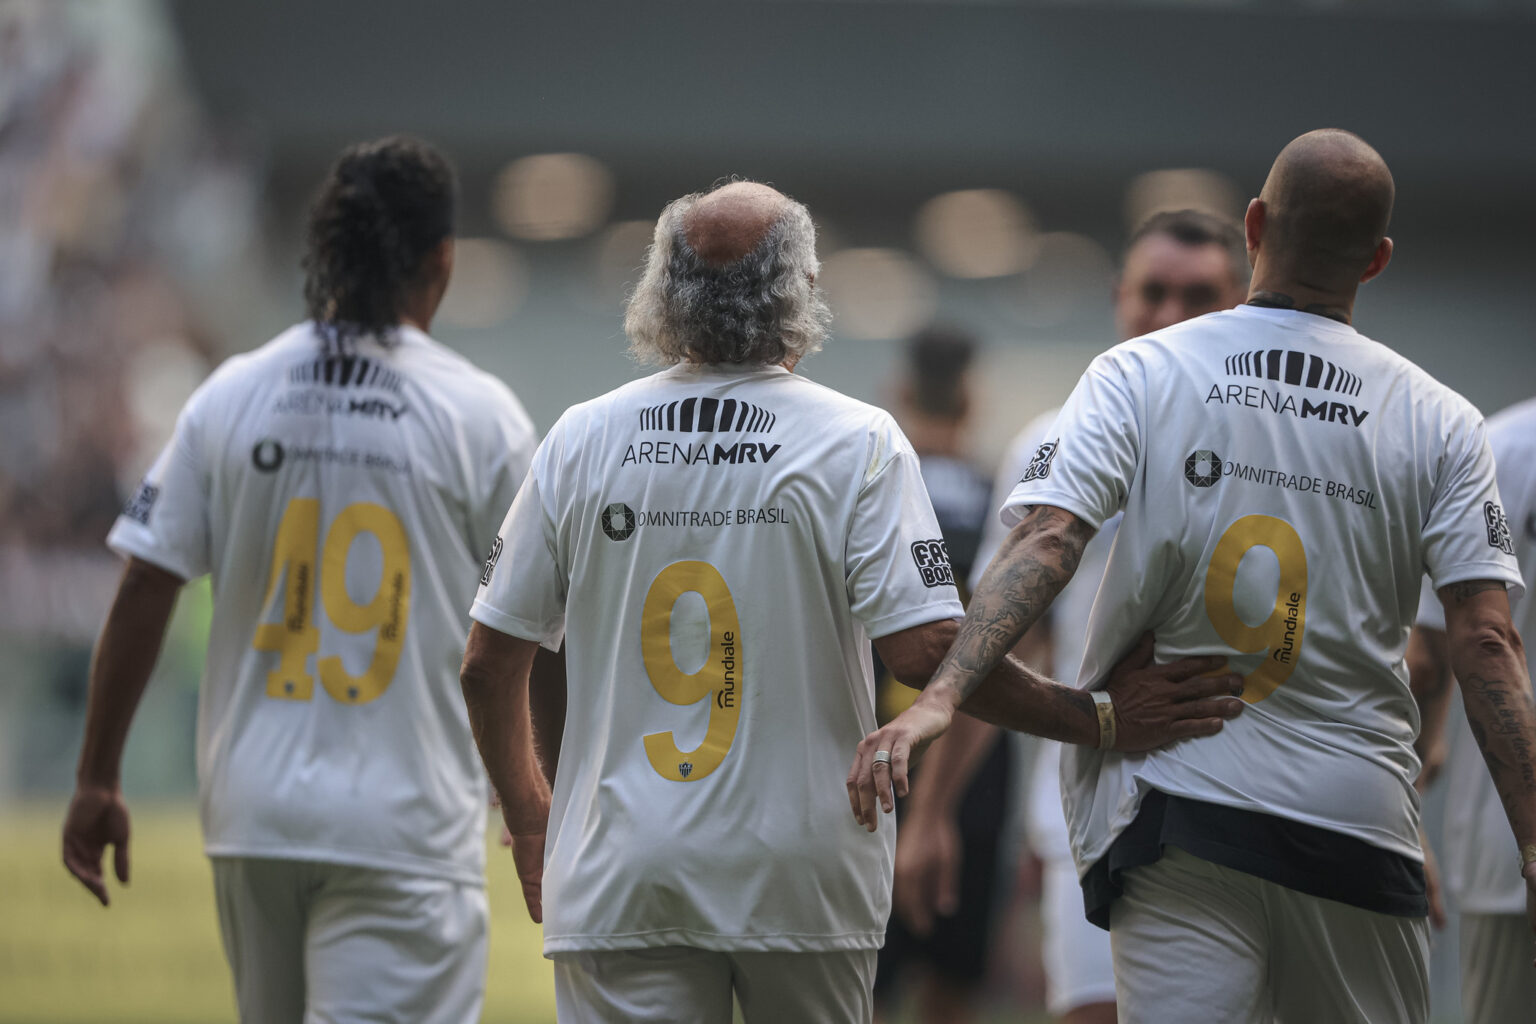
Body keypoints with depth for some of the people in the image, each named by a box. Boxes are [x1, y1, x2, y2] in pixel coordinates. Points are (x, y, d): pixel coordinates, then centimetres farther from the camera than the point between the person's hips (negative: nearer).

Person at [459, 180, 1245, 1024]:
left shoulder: (578, 440, 2)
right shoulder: (856, 443, -6)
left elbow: (489, 661, 5)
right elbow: (923, 649, -16)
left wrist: (529, 823, 19)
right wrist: (1097, 719, -7)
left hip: (619, 880, 1)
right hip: (804, 880, -1)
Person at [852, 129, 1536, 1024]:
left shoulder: (1139, 377, 1)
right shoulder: (1440, 421, 2)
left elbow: (1047, 543, -13)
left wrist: (942, 696, -20)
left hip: (1175, 808, 0)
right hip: (1359, 817, 0)